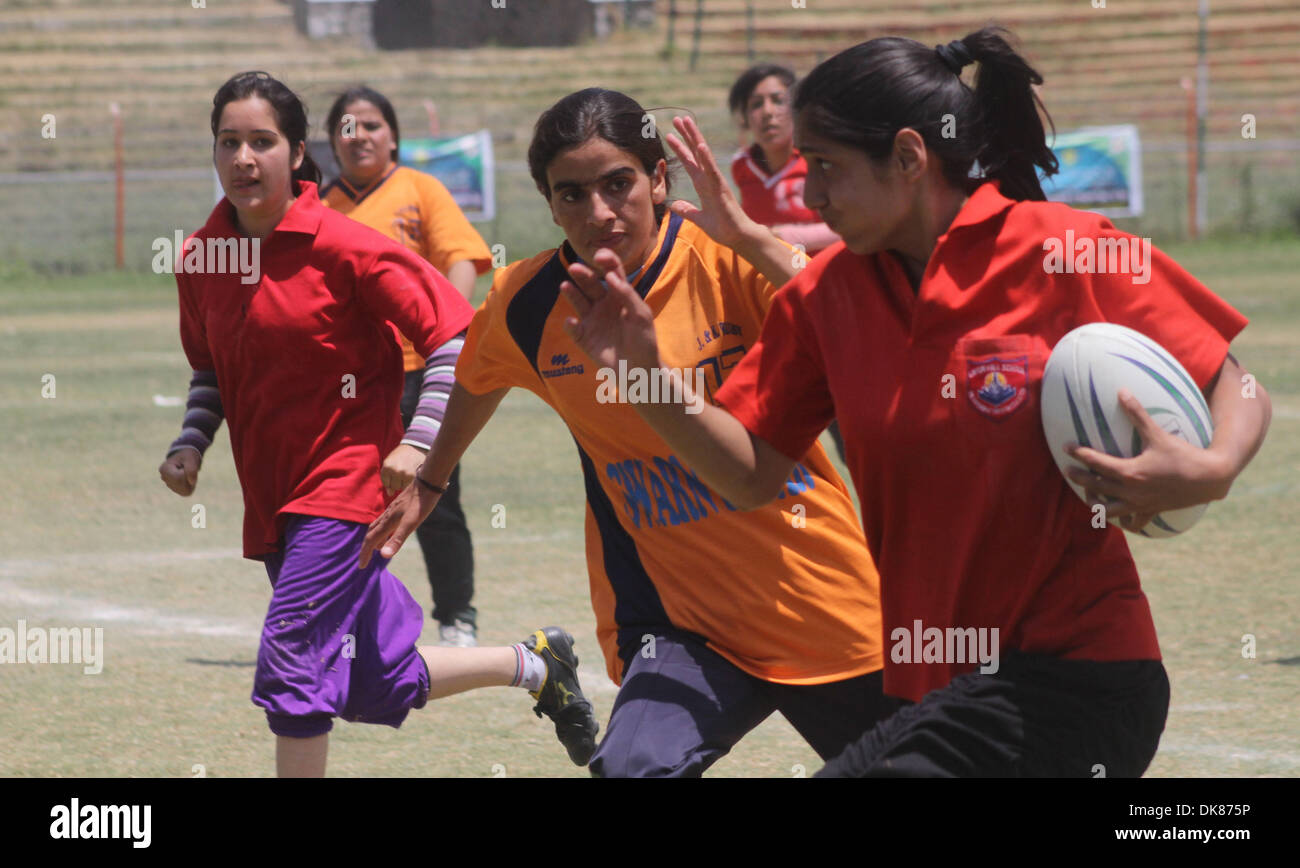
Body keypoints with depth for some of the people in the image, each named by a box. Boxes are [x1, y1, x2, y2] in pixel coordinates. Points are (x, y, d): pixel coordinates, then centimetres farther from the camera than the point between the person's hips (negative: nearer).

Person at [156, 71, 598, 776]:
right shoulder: (200, 257, 3)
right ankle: (533, 664, 36)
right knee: (378, 683, 13)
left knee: (291, 660, -17)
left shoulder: (341, 247, -14)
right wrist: (191, 445, 4)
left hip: (343, 485, -6)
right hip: (272, 501, 6)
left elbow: (453, 330, -12)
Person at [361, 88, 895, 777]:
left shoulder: (724, 256, -14)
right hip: (678, 623, 0)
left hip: (824, 605, 0)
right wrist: (426, 483, 31)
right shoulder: (527, 304, -5)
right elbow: (476, 382, 19)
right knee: (633, 768, -28)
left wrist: (749, 238, -33)